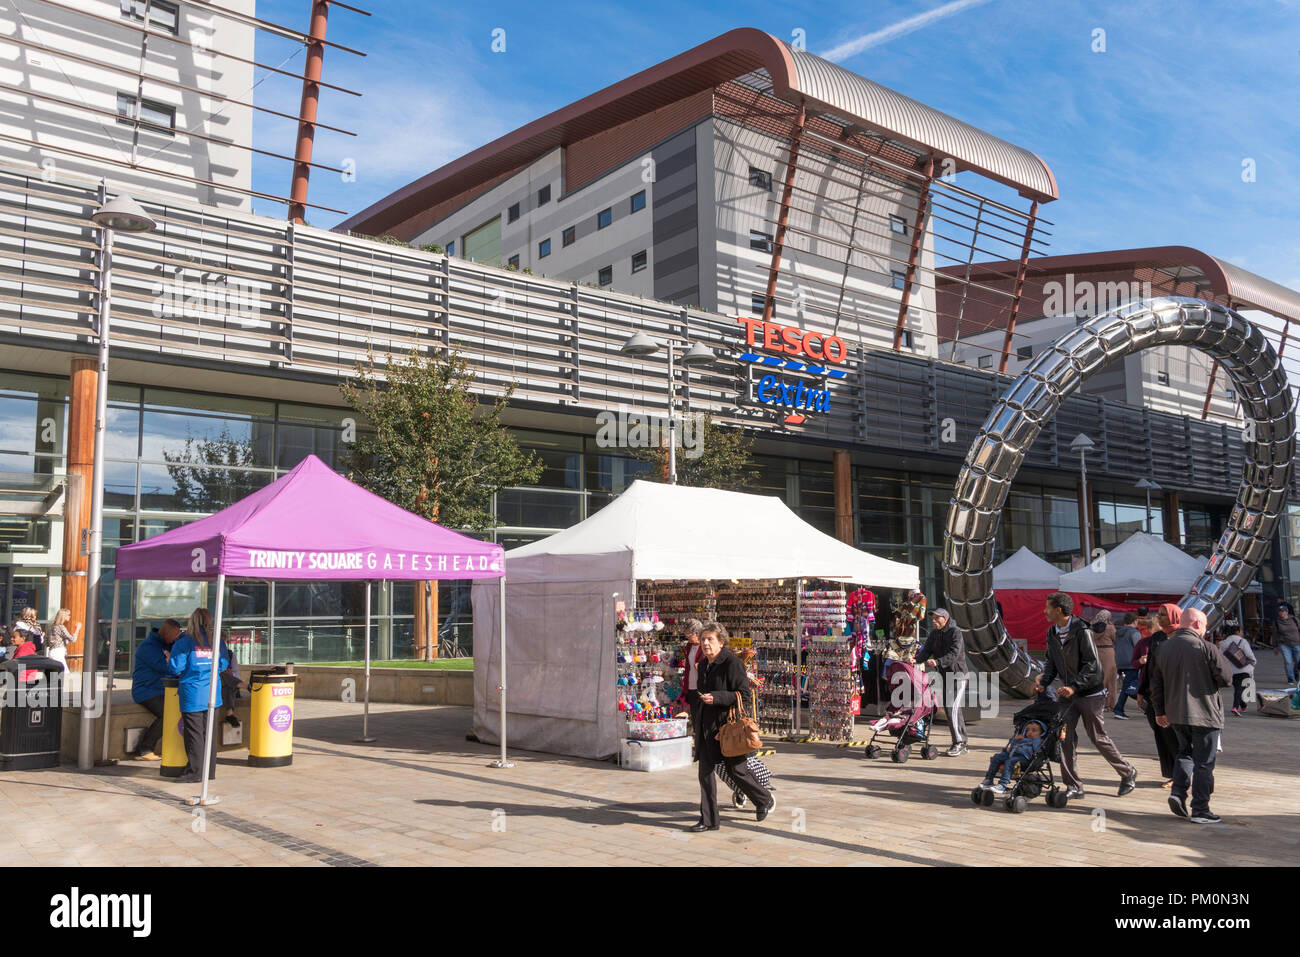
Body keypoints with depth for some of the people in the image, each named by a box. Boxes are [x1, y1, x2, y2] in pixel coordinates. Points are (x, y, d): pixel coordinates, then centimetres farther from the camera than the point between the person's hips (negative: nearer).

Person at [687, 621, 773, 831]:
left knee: (736, 770, 3)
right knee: (705, 771, 3)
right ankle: (708, 820, 14)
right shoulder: (704, 665, 12)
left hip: (729, 725, -7)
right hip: (707, 727, 7)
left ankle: (765, 800, 29)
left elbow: (744, 694, -17)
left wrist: (716, 698, -25)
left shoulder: (732, 663, -13)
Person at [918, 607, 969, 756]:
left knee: (953, 708, -15)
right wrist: (916, 659, -19)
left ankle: (959, 743, -8)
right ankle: (962, 743, 21)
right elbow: (926, 650, 1)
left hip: (958, 674, -8)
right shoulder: (933, 634, 9)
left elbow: (954, 654, -25)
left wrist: (938, 662, -39)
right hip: (943, 675, 8)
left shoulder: (955, 632, -13)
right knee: (949, 708, 11)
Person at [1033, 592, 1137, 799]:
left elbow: (1092, 664, -20)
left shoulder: (1082, 631, -17)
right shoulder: (1052, 633, 6)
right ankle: (1074, 786, 5)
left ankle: (1128, 773, 26)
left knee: (1098, 738, 4)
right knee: (1065, 736, -2)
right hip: (1068, 693, 6)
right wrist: (1043, 682, -4)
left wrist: (1074, 686, -27)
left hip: (1089, 693, -6)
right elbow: (1052, 663, 12)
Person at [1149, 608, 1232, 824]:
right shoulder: (1205, 648, -14)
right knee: (1203, 762, 3)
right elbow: (1226, 678, -12)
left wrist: (1159, 711, 19)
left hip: (1175, 714, 6)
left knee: (1185, 752, 22)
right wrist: (1211, 681, 11)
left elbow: (1156, 682, 11)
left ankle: (1178, 792, 7)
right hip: (1204, 715, -6)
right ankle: (1200, 810, 7)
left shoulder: (1165, 648, 7)